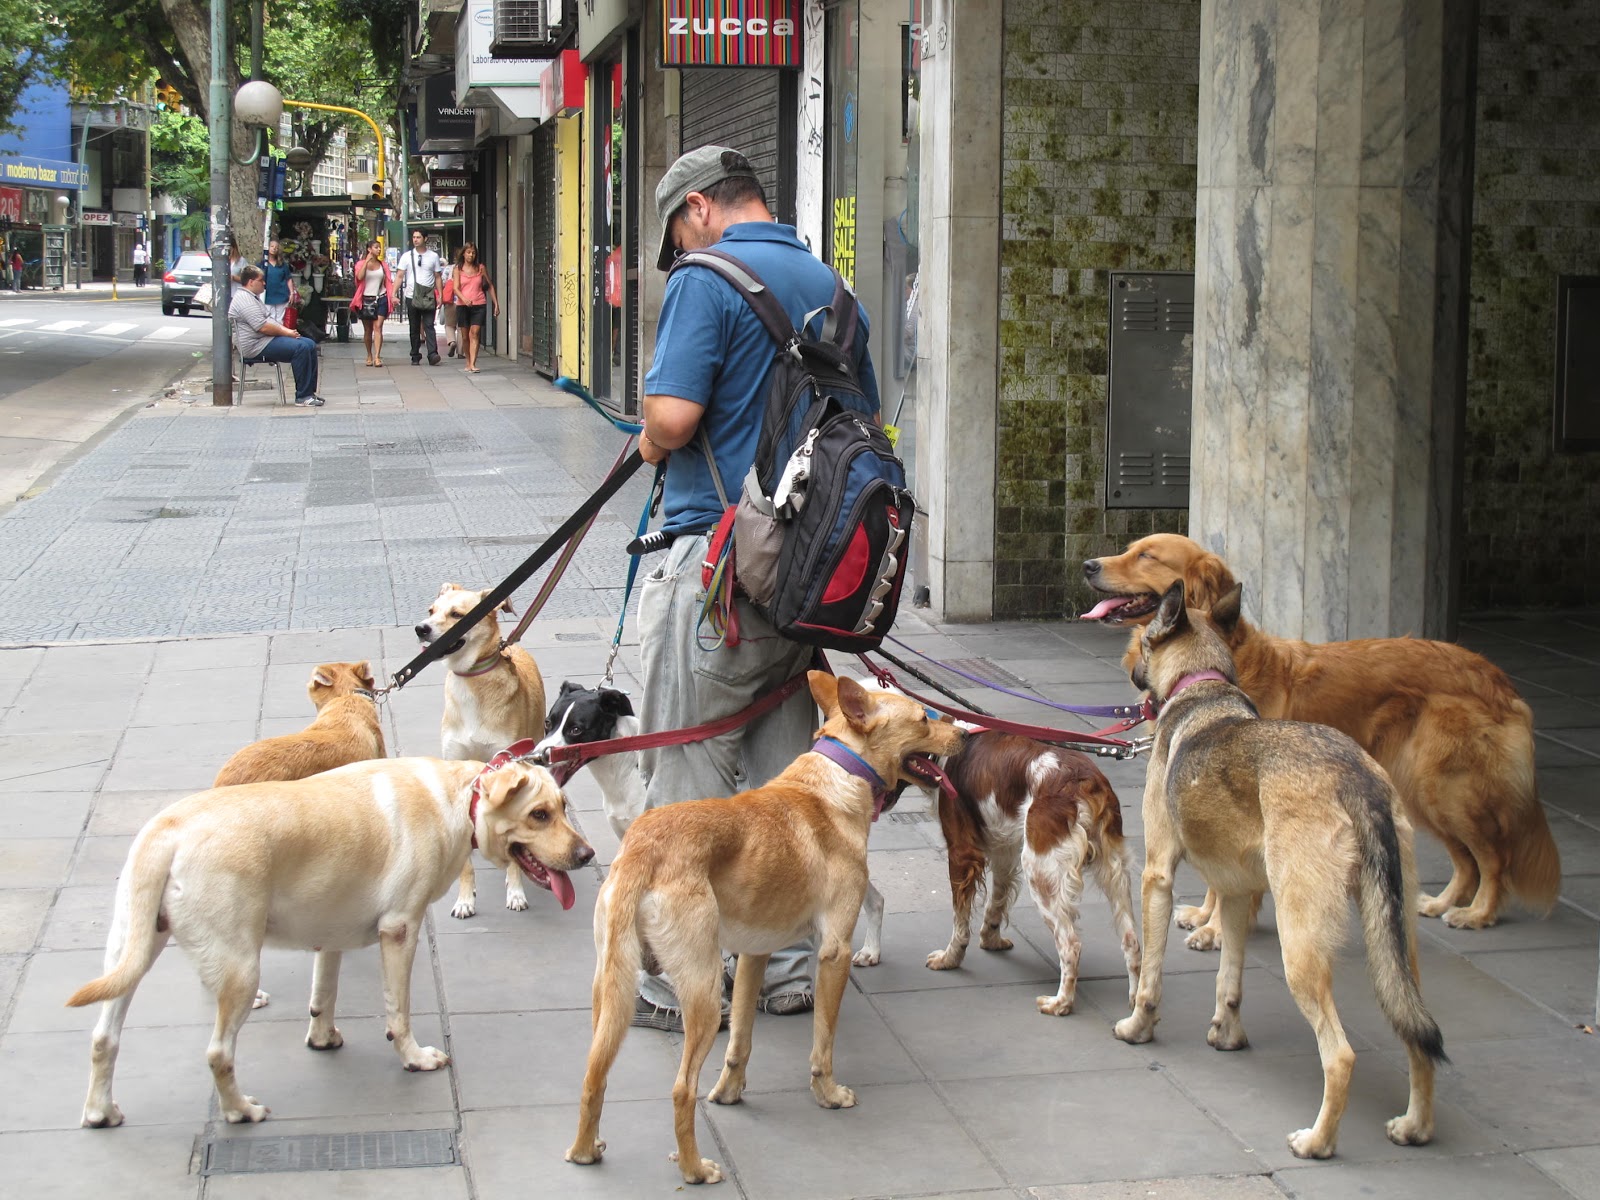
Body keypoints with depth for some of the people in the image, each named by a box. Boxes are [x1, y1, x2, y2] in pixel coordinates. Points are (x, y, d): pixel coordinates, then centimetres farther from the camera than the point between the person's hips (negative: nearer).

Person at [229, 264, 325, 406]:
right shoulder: (244, 300, -16)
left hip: (267, 339, 11)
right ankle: (302, 397, -24)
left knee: (310, 345, 4)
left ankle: (310, 391, 3)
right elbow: (263, 327, -23)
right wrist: (286, 332, -11)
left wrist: (287, 330, 8)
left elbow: (268, 320, 24)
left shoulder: (253, 297, 21)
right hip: (257, 346, -11)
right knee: (301, 348, -26)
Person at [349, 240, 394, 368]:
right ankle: (369, 356, 21)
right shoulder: (361, 264, 4)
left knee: (378, 327, -12)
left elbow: (388, 283, 12)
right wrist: (367, 261, -11)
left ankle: (377, 357, -21)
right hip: (366, 299, -1)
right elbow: (359, 277, -15)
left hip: (381, 299, 1)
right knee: (368, 329, 7)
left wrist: (392, 297, 1)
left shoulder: (383, 265, 12)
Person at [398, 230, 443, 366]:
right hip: (412, 297, 1)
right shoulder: (407, 256, 6)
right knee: (414, 328, 7)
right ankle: (415, 357, 12)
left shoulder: (433, 256, 7)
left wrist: (440, 295, -1)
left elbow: (437, 277, 8)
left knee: (429, 325, -12)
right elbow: (400, 276, 4)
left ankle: (432, 354, -21)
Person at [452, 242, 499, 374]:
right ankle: (468, 363, 22)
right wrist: (464, 299, -25)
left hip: (479, 305, -1)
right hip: (462, 306, 1)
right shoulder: (458, 269, 5)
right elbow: (456, 288, -5)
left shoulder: (480, 268, 7)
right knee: (465, 336, 7)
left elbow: (490, 286, 13)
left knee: (474, 333, -14)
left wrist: (496, 304, 9)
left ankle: (472, 364, -23)